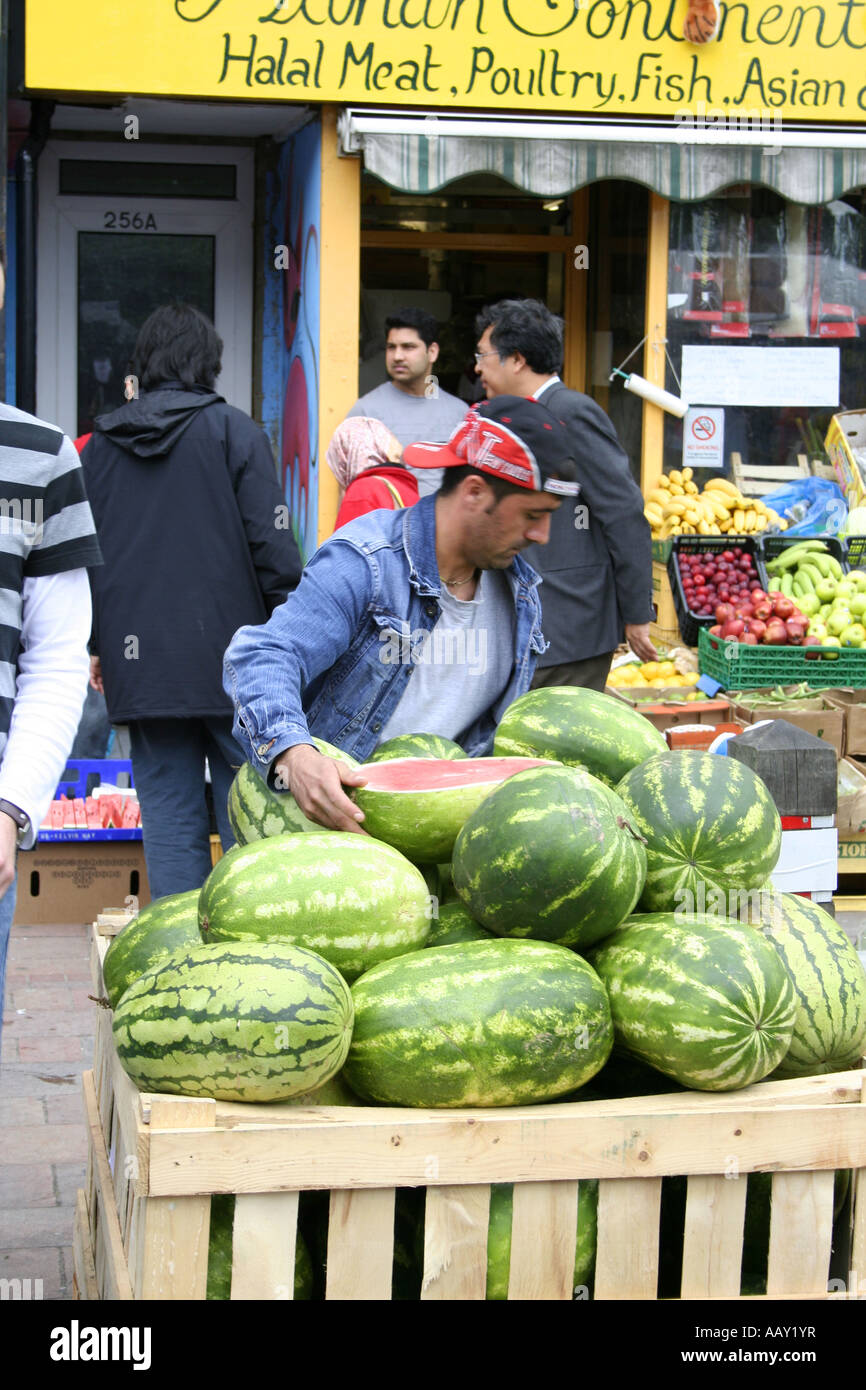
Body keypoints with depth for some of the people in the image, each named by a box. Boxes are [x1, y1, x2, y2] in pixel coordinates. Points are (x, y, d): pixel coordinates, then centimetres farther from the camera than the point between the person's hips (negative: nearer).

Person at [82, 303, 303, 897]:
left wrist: (94, 643, 22)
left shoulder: (101, 444, 10)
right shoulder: (236, 431, -3)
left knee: (168, 819, 6)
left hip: (139, 664, 3)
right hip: (229, 656, -3)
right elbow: (272, 547, -8)